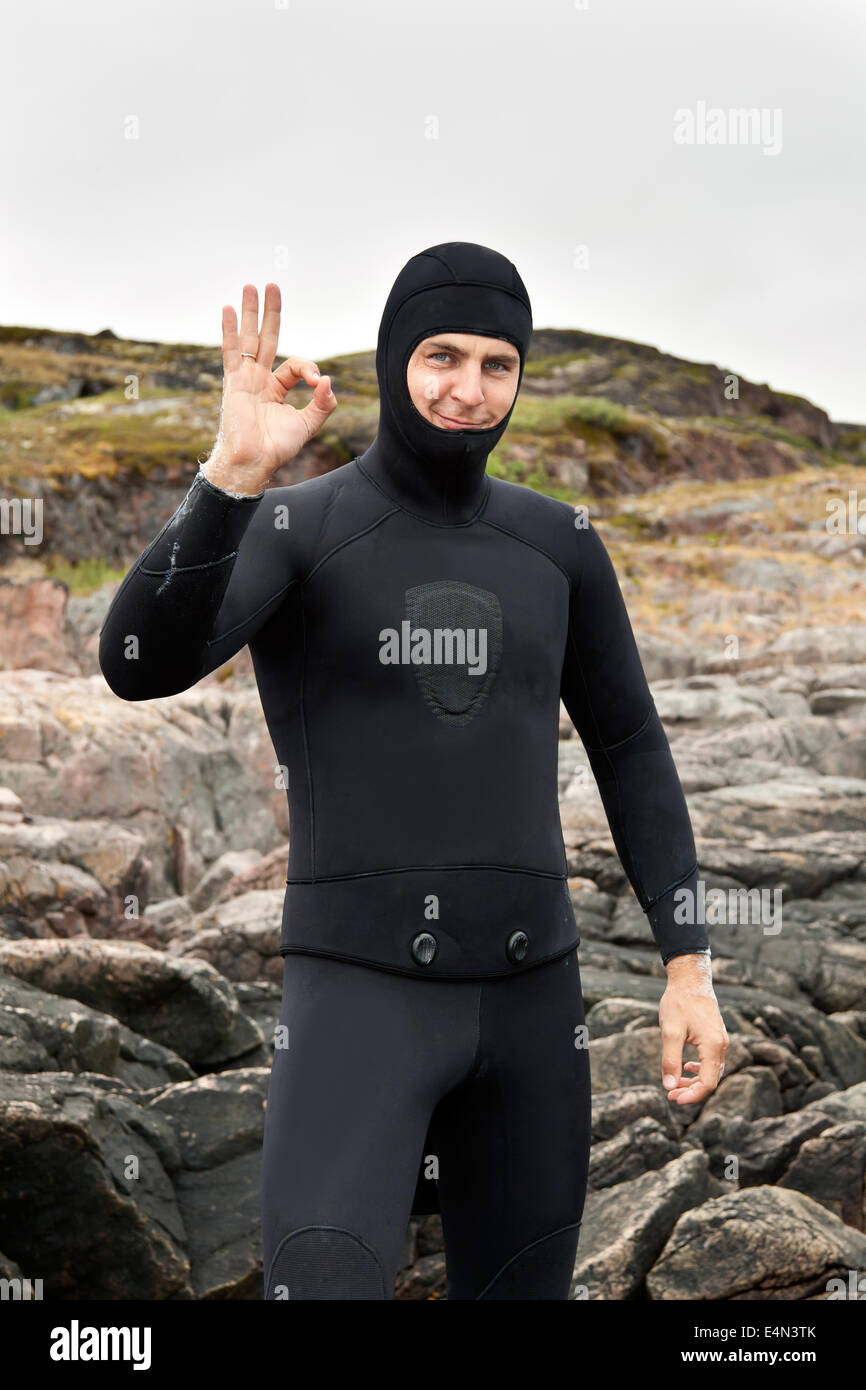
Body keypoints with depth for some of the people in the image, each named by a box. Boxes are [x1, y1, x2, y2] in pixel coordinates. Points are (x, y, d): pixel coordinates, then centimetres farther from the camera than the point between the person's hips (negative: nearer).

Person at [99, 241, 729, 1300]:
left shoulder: (558, 545, 8)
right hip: (358, 990, -4)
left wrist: (689, 968, 6)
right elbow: (141, 665, -23)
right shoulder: (291, 527, -5)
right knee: (325, 1285, -27)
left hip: (529, 992, 4)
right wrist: (233, 471, -36)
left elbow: (628, 750, 14)